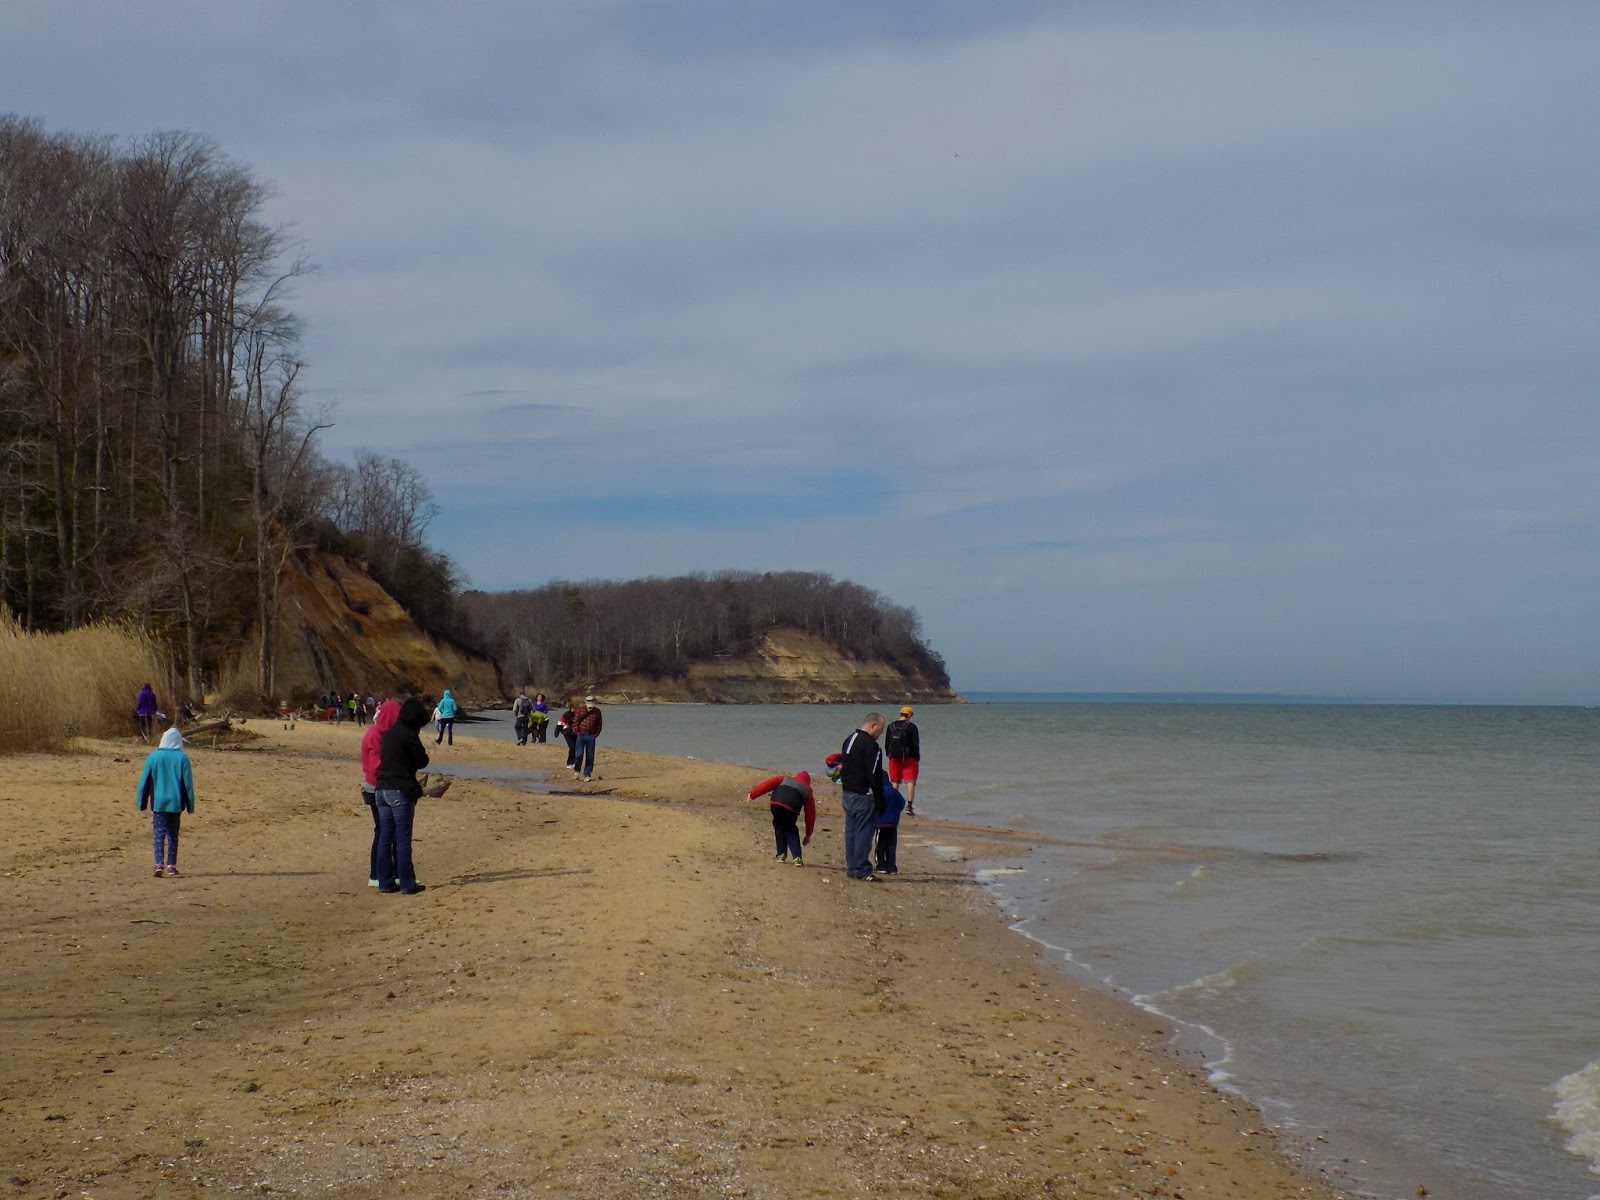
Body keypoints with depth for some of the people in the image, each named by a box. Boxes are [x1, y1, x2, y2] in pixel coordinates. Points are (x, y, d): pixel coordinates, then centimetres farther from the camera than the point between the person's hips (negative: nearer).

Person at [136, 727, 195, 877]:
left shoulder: (153, 757, -1)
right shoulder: (182, 758, -3)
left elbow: (144, 782, 2)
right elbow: (188, 783, -2)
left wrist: (142, 803, 10)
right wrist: (190, 805, 5)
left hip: (158, 802, 0)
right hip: (175, 802, 1)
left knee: (159, 833, -1)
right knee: (173, 834, 12)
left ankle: (159, 864, -16)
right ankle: (171, 865, 11)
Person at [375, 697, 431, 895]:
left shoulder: (388, 733, 12)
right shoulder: (409, 735, -12)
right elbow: (422, 761, -6)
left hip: (382, 789, 8)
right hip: (401, 791, -7)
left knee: (385, 837, 10)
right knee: (403, 839, -2)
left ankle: (385, 883, 12)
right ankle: (407, 884, 2)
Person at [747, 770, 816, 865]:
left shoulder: (785, 779, 35)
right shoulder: (807, 790, 31)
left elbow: (768, 784, 18)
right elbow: (810, 814, 30)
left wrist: (753, 794, 12)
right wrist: (808, 835, 36)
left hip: (776, 804, 1)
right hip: (791, 808, -1)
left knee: (779, 827, 23)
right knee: (791, 830, 19)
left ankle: (781, 855, 21)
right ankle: (797, 858, 8)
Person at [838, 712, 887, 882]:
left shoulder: (848, 741, 14)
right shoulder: (871, 746, -16)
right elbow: (875, 777, -18)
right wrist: (880, 802, -14)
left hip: (848, 794, 9)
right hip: (864, 796, -9)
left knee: (851, 831, 12)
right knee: (863, 833, -6)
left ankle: (852, 867, 16)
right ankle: (861, 870, -6)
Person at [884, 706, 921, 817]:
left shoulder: (891, 726, 6)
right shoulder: (911, 727, -8)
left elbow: (886, 744, 11)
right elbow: (915, 744, -9)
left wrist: (889, 756, 20)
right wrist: (917, 759, 0)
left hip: (894, 758, 4)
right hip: (909, 758, -4)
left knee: (894, 782, 14)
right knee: (910, 782, -3)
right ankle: (909, 806, -14)